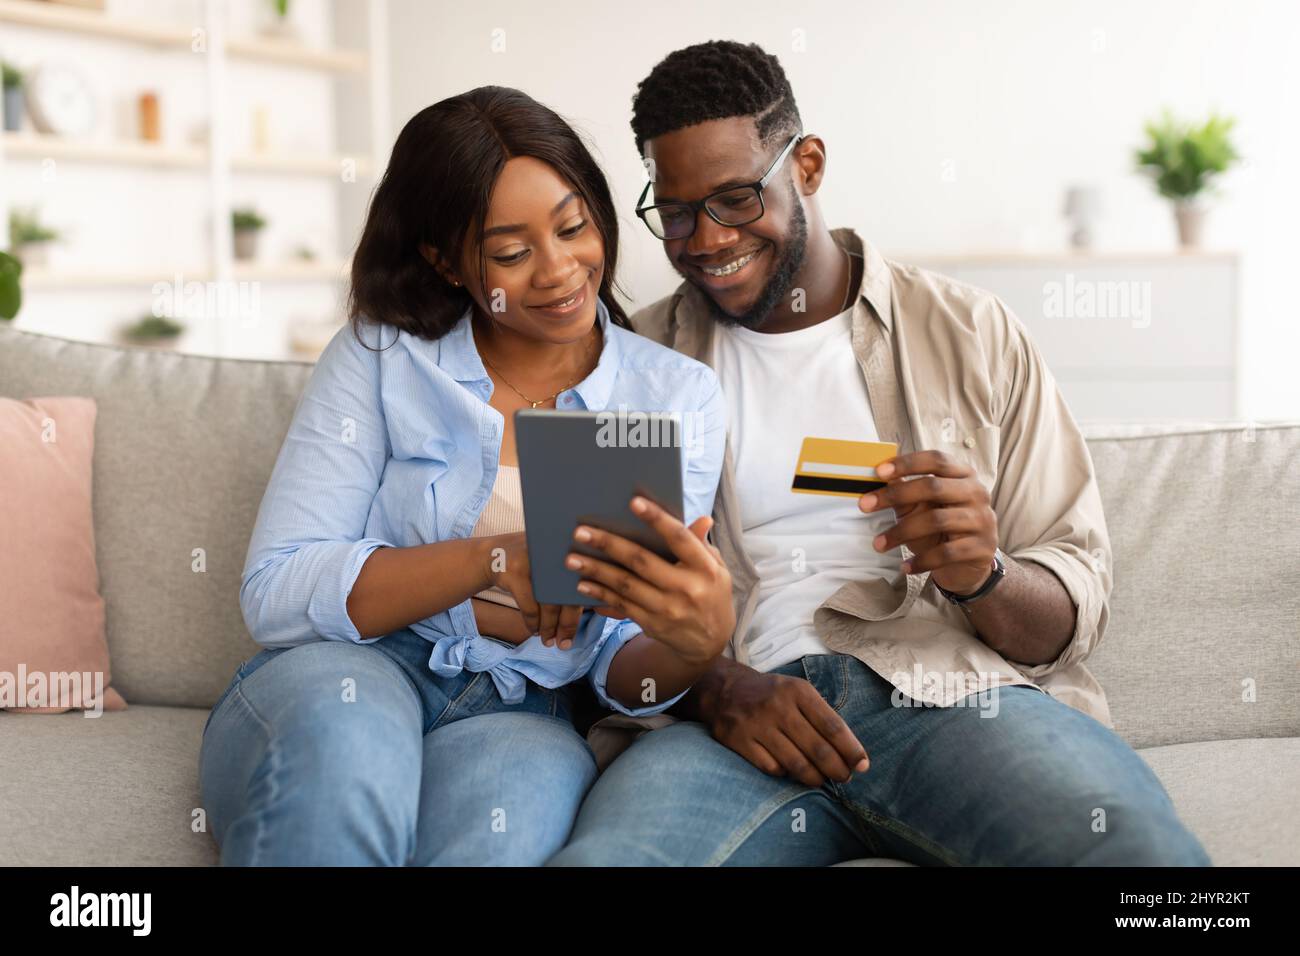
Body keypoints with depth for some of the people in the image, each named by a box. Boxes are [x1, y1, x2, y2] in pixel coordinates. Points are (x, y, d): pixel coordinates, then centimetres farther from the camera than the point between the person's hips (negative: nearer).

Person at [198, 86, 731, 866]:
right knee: (344, 714, -36)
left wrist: (692, 646, -24)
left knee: (536, 774, -36)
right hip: (335, 683, 0)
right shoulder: (379, 357, 2)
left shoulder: (679, 396, 4)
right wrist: (492, 559, -20)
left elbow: (624, 675, 0)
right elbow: (275, 594, -8)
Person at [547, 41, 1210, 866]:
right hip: (730, 715, 1)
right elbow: (599, 602, 9)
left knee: (1149, 851, -32)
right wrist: (715, 690, -11)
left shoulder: (974, 335, 13)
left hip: (956, 694, 0)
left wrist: (984, 576, -13)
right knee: (596, 857, -32)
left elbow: (1078, 610, 10)